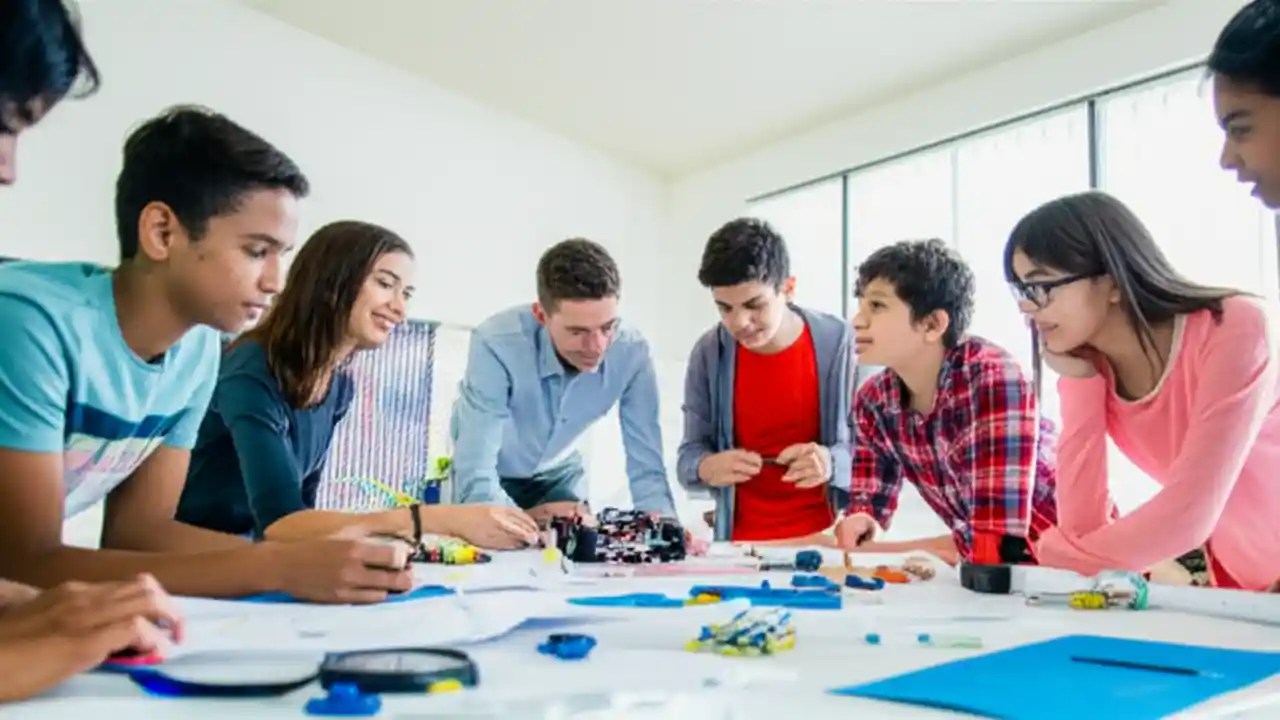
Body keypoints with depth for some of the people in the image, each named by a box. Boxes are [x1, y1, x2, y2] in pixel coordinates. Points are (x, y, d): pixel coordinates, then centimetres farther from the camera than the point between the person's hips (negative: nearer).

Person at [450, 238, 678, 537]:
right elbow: (475, 480, -37)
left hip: (557, 475, 2)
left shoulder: (631, 350, -26)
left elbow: (646, 469, -21)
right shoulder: (497, 345, -36)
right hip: (490, 479, -2)